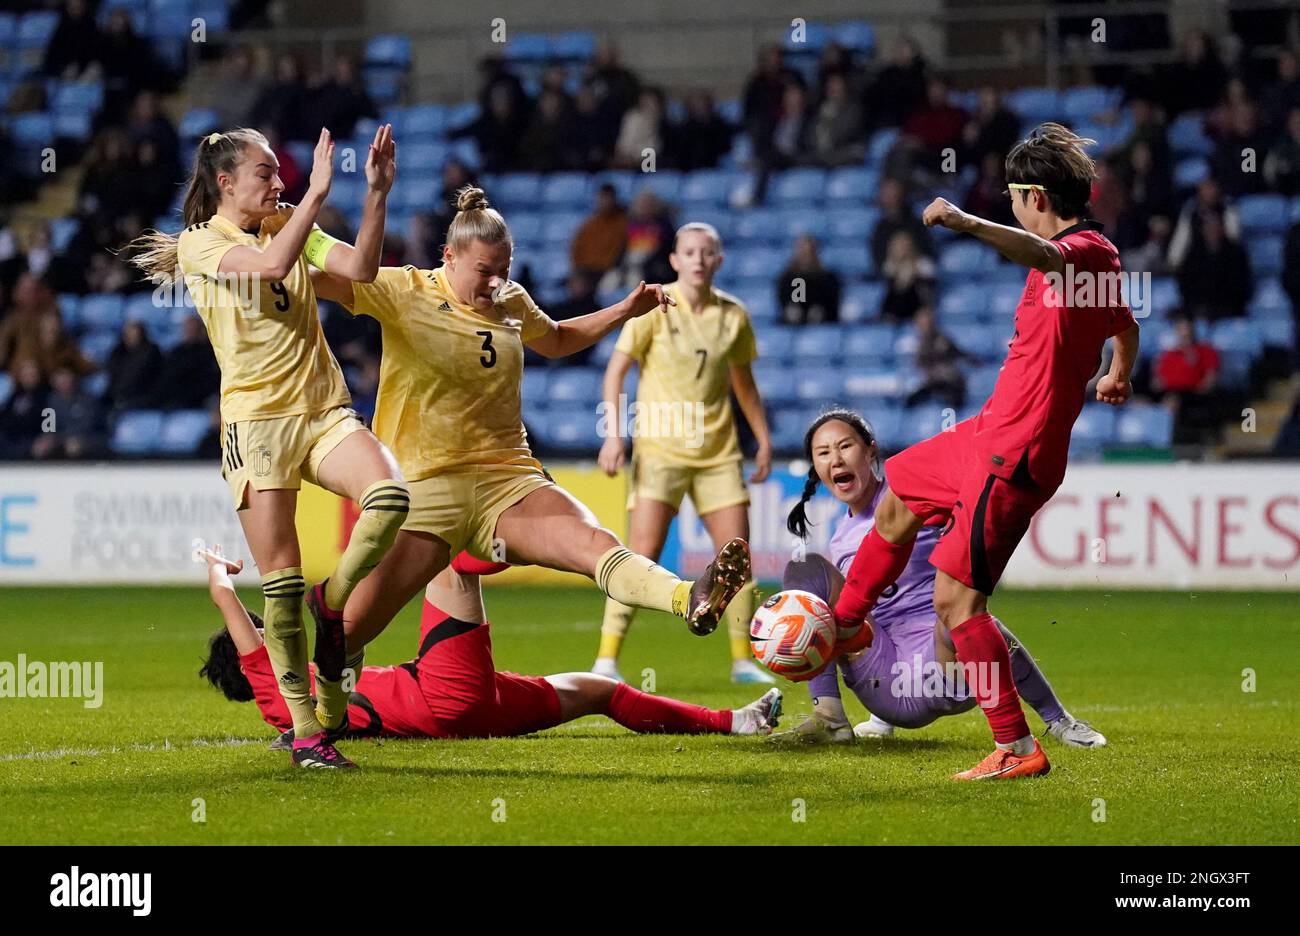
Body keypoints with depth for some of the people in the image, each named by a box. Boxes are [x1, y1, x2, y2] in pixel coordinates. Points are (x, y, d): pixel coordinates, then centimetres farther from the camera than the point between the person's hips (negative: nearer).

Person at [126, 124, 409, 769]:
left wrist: (377, 193, -12)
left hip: (324, 410, 4)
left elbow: (359, 267, -2)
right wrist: (317, 191, -21)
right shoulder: (199, 243, -2)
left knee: (389, 496, -25)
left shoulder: (290, 225, 14)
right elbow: (272, 264, -22)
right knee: (280, 580, -6)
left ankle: (332, 600, 3)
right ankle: (305, 728, 3)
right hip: (256, 420, -4)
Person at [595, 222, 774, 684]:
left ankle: (743, 661, 13)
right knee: (643, 553, -13)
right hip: (659, 448, -4)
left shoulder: (733, 315, 5)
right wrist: (613, 433, -16)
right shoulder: (653, 307, -6)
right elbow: (616, 369, -7)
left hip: (718, 451, 4)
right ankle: (606, 659, -8)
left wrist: (764, 438, 16)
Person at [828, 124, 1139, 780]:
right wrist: (1115, 380, 51)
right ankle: (846, 624, 49)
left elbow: (1045, 255, -46)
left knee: (955, 596, -12)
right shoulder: (1100, 255, 10)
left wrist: (967, 224, -56)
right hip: (991, 433, 10)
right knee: (898, 496, 30)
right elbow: (1126, 330, 30)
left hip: (1013, 457, -10)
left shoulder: (1083, 251, -20)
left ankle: (1017, 749, -8)